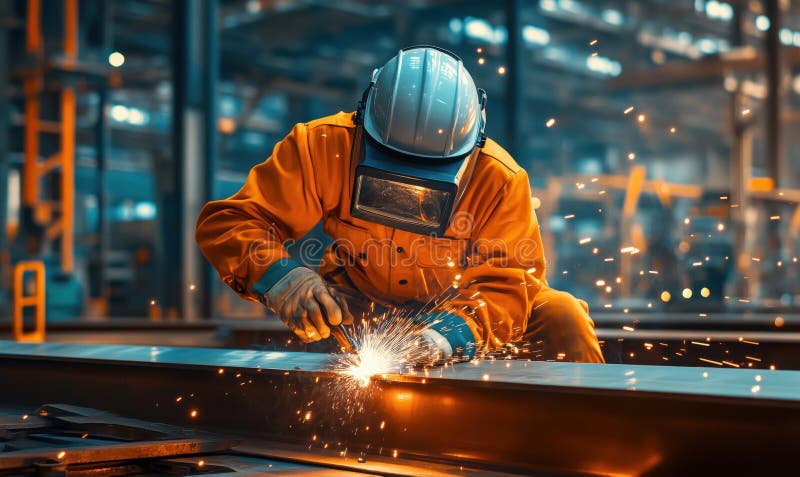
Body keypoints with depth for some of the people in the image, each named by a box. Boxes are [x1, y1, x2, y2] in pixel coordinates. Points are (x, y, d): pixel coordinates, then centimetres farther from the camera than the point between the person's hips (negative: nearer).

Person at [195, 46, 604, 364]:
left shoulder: (499, 179, -25)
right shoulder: (326, 147, -25)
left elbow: (506, 283, -25)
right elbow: (227, 222, -23)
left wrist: (450, 334, -47)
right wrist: (279, 277, -45)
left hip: (459, 307, 0)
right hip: (361, 305, 1)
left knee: (562, 318, -23)